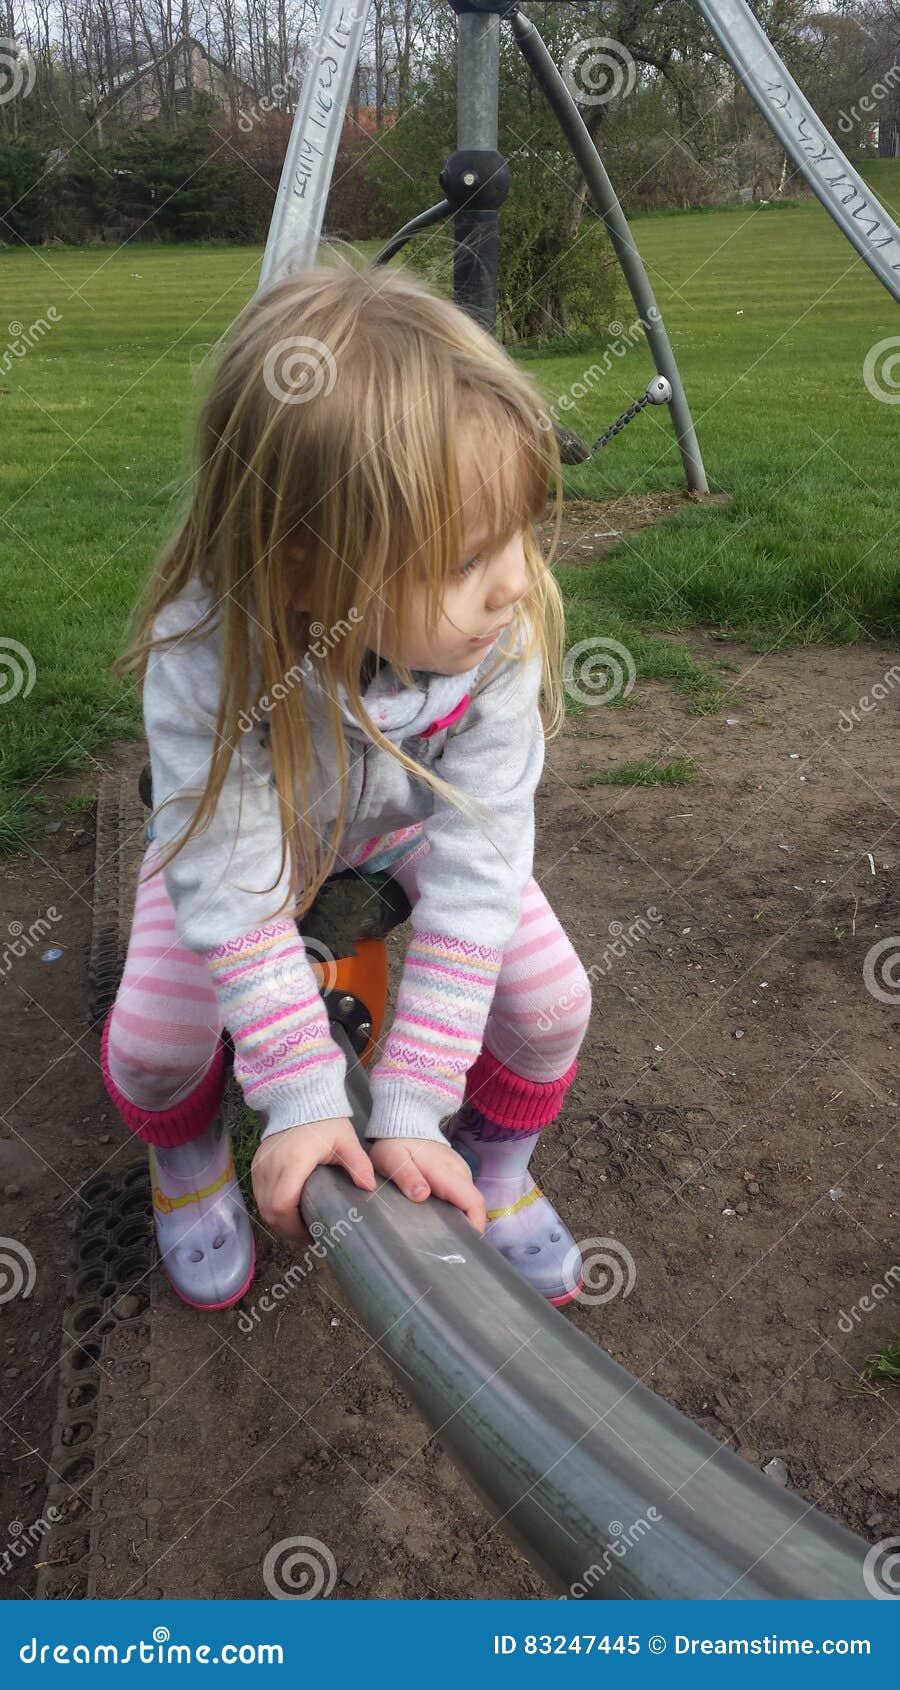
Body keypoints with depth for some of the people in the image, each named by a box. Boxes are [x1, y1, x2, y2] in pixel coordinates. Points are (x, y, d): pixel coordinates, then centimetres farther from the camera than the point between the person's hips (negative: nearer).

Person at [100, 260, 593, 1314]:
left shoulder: (501, 633, -35)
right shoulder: (203, 656, -40)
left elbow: (476, 865, -33)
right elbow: (230, 886, -32)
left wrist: (410, 1106, -33)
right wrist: (304, 1096, -34)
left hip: (410, 818, 2)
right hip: (243, 823, -1)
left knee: (552, 1001, -13)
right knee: (154, 1042, -15)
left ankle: (490, 1168, 20)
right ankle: (188, 1167, 23)